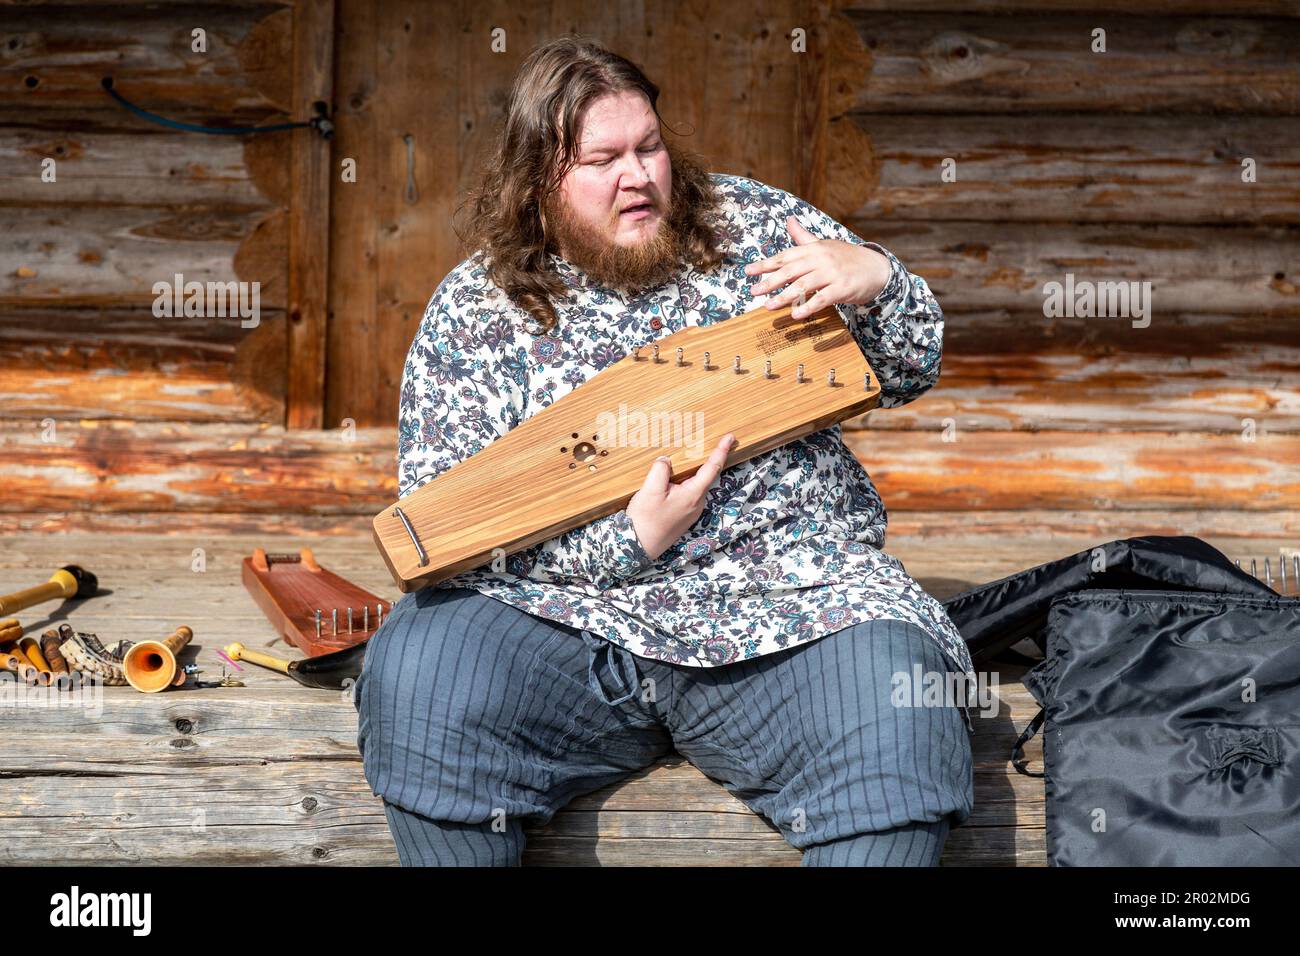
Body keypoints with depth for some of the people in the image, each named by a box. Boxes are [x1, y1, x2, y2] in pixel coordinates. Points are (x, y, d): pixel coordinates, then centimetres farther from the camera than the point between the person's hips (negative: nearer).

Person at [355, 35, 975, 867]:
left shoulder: (751, 222, 9)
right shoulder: (474, 309, 3)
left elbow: (907, 375, 14)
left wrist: (876, 283, -9)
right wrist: (628, 543, -15)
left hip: (790, 595, 0)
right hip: (569, 610, 0)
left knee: (899, 712, -31)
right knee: (415, 671, -28)